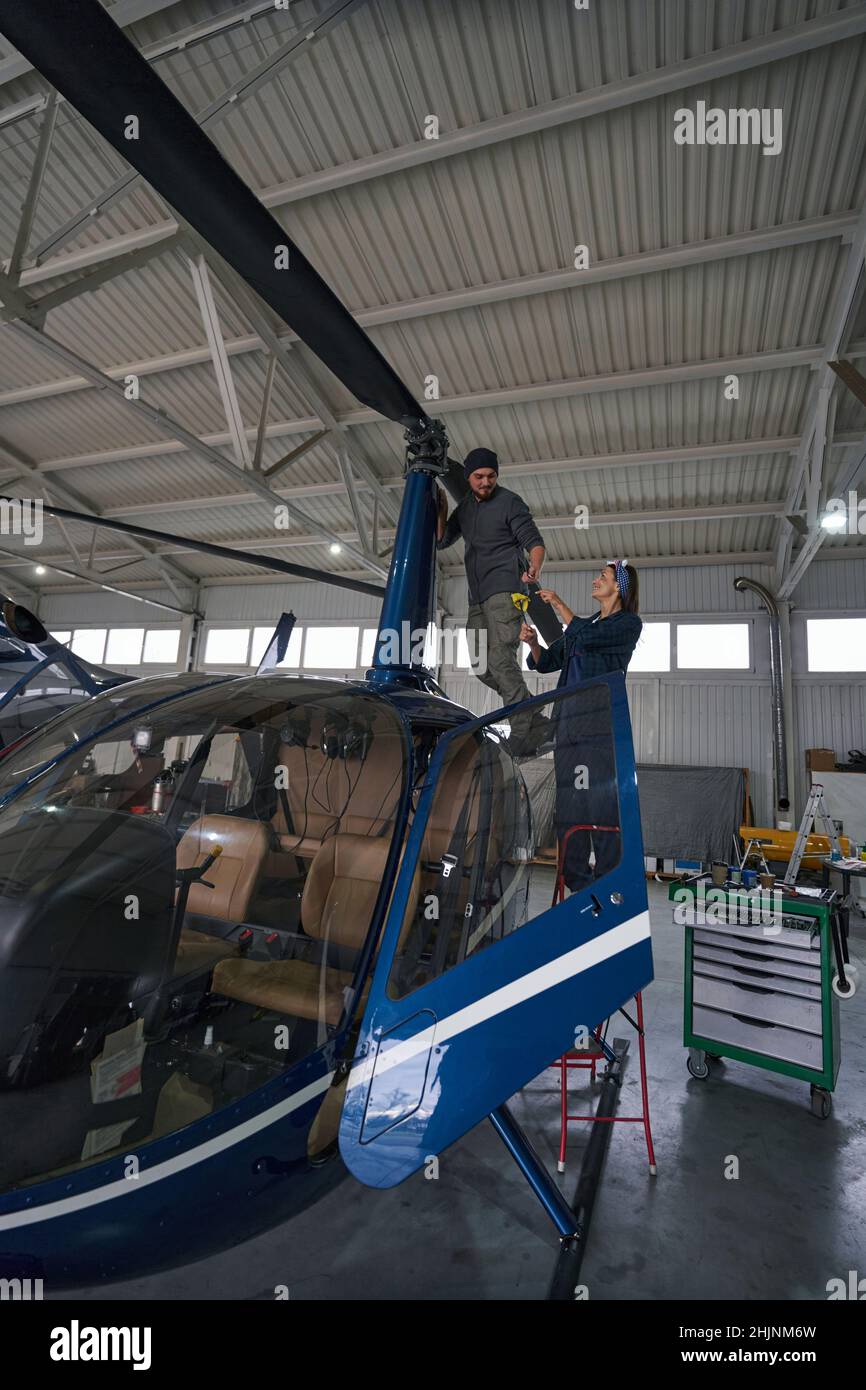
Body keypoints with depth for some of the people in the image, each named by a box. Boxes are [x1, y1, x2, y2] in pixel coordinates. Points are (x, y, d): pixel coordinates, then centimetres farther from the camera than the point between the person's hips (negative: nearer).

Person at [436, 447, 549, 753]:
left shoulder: (509, 502, -2)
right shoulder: (465, 506, 19)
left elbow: (534, 541, -9)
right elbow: (441, 542, 22)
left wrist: (534, 569, -29)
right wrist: (441, 510, 7)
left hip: (504, 591, -8)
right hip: (477, 598, 8)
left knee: (501, 659, -21)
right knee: (482, 666, 6)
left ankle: (523, 732, -20)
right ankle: (536, 722, 10)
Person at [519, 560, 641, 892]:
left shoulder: (629, 623, 7)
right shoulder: (584, 624, 27)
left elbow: (585, 637, -9)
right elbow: (545, 662, 26)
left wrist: (558, 603, 4)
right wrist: (532, 641, 6)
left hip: (602, 718, -6)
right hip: (568, 718, 6)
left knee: (603, 800, -13)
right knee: (569, 800, 0)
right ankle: (577, 888, 2)